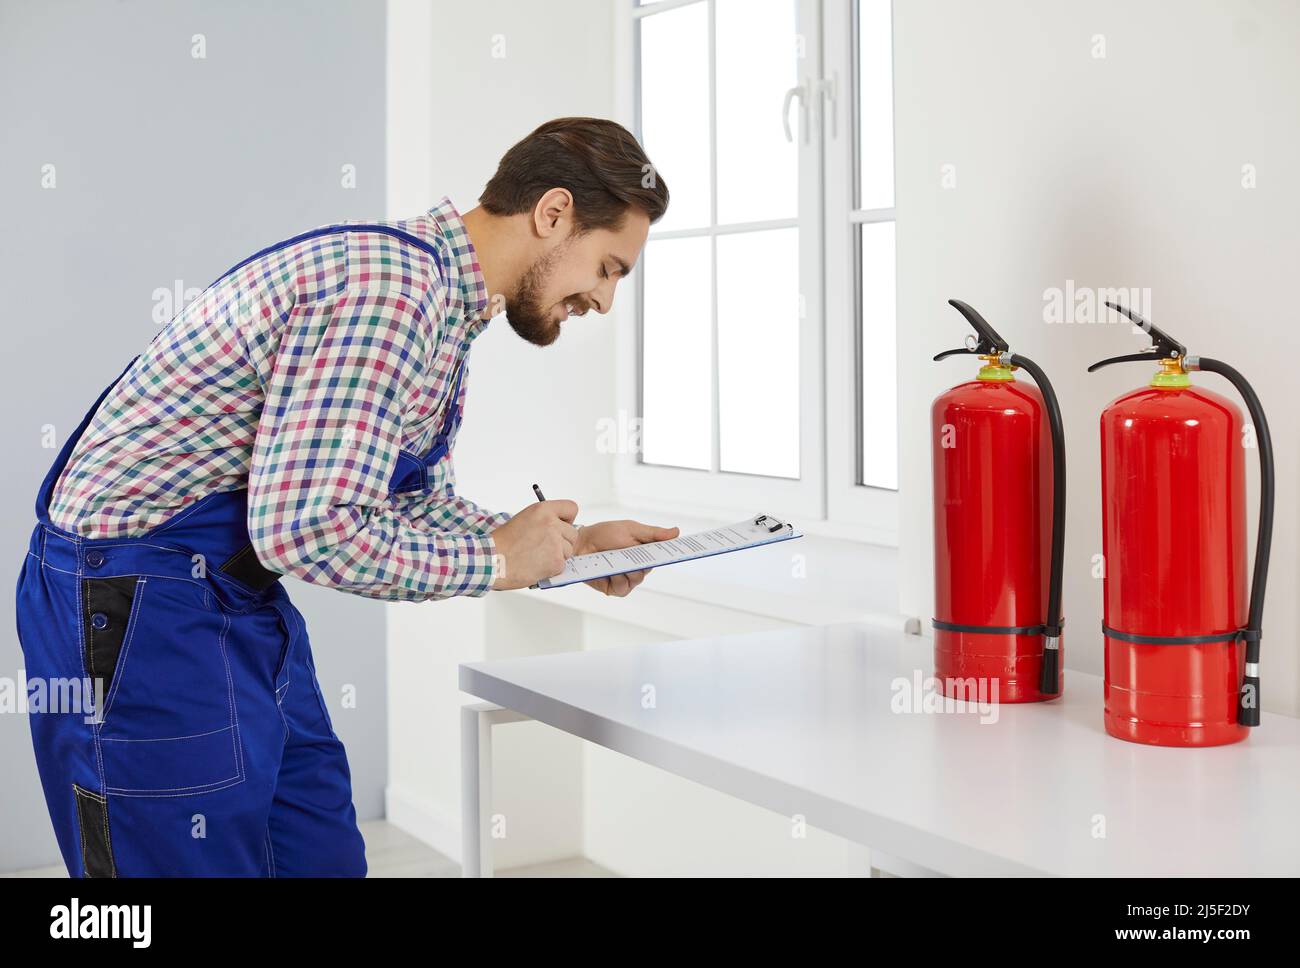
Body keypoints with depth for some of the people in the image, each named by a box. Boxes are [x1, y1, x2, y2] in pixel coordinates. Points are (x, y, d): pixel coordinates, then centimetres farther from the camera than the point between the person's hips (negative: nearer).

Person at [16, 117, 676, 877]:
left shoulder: (442, 296, 9)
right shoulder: (392, 287, -24)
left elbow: (418, 504, 17)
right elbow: (307, 529, -30)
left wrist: (569, 546, 8)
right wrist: (495, 561, -17)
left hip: (242, 594, 10)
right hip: (138, 602, -10)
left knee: (323, 855, 13)